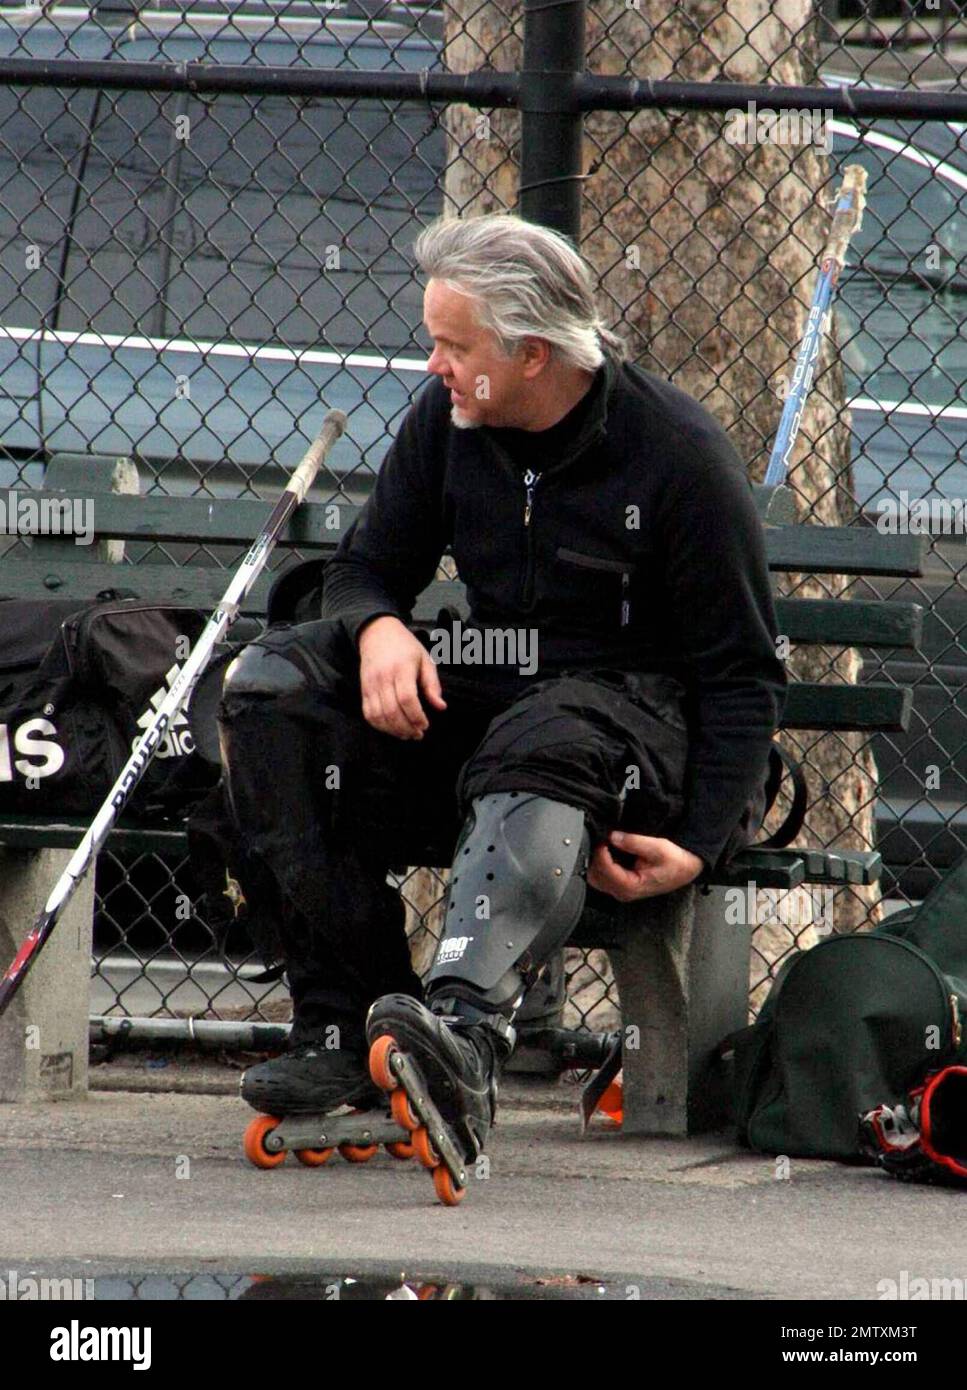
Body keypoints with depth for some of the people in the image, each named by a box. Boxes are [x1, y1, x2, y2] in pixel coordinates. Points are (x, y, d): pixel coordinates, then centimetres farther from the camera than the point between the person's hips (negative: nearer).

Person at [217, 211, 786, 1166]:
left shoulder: (678, 455, -12)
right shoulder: (446, 421, 3)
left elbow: (744, 676, -9)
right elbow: (369, 566, 14)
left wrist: (700, 845, -22)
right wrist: (379, 627, -14)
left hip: (634, 707, -6)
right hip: (483, 695, 6)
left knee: (541, 755, -42)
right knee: (270, 687, -16)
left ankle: (467, 1033, -67)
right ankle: (343, 1024, -24)